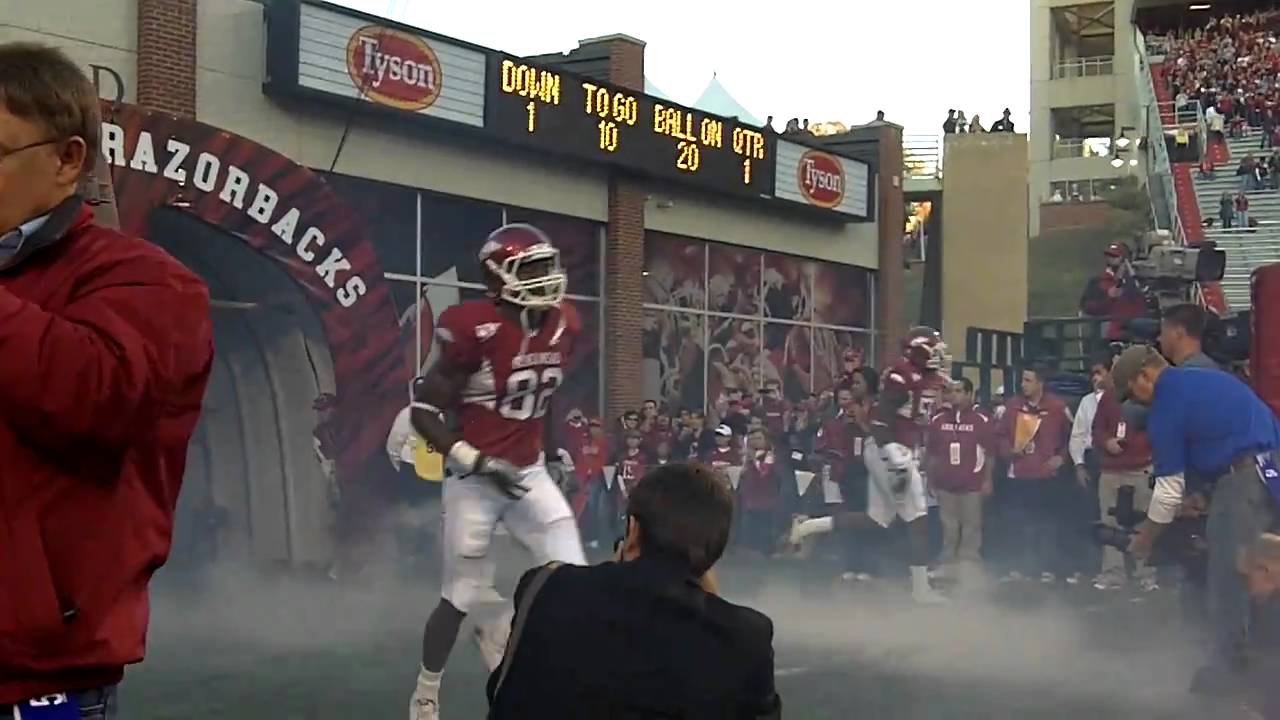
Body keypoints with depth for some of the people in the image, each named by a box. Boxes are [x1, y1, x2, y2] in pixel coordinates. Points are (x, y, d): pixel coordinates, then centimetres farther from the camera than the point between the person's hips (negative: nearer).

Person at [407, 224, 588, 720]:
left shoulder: (563, 325, 0)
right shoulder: (476, 329, -21)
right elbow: (424, 411, -17)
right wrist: (475, 461, -23)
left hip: (529, 473, 6)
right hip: (476, 480, -6)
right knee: (462, 598, 3)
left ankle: (499, 633, 23)